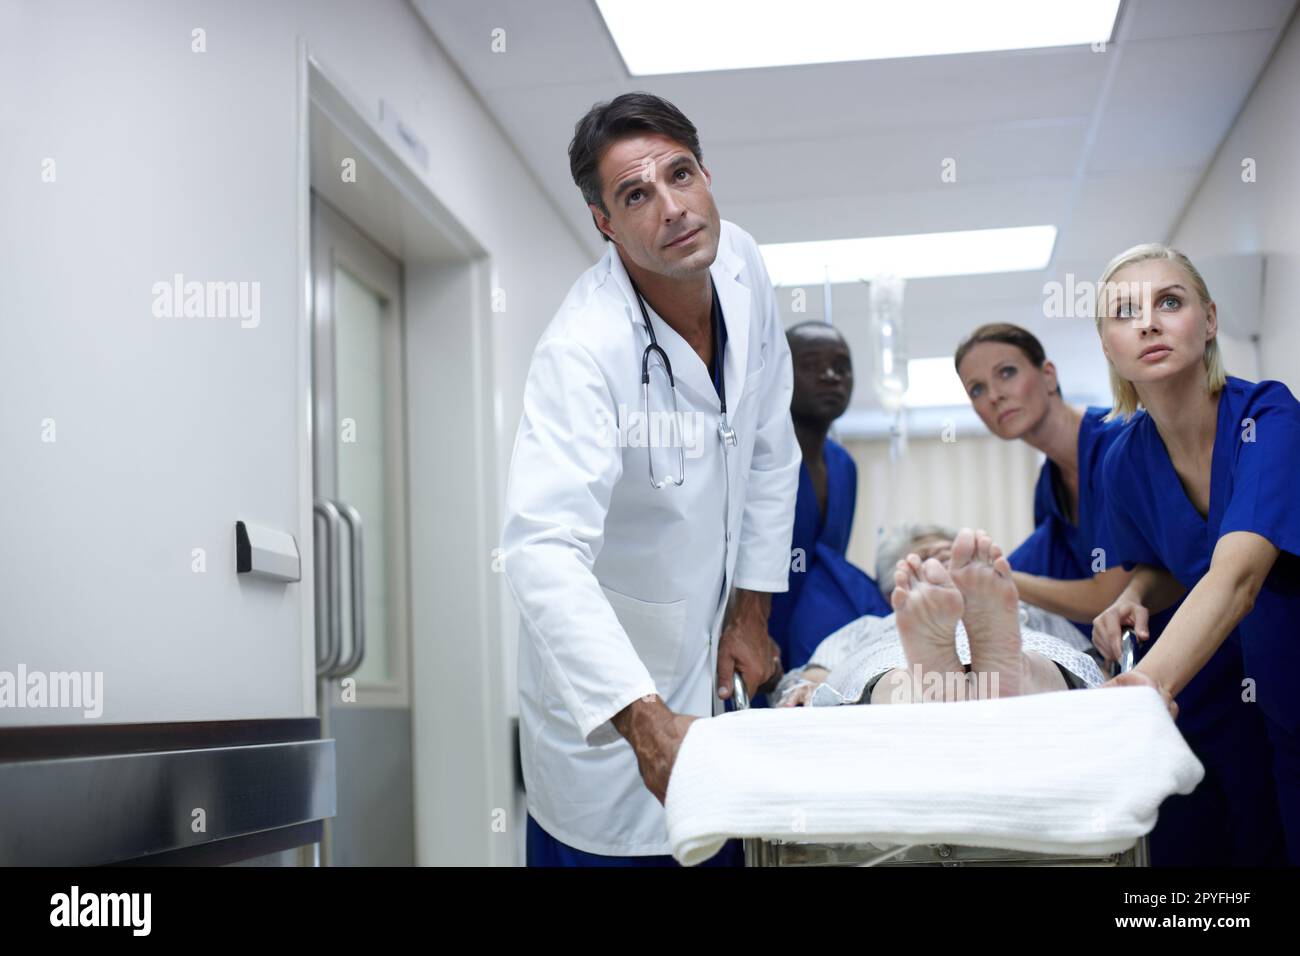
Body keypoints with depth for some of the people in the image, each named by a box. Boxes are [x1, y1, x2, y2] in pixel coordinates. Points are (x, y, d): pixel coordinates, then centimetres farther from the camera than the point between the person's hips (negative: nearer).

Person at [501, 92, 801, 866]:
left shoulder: (741, 265, -8)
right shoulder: (583, 351, -30)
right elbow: (545, 549, -41)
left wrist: (752, 612, 5)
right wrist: (643, 719, -51)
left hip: (711, 653, 6)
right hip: (604, 675, -6)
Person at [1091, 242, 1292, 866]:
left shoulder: (1270, 419, -22)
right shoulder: (1125, 460, -6)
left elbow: (1236, 575, -38)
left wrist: (1147, 683, -53)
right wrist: (1135, 596, -11)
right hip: (1218, 697, 4)